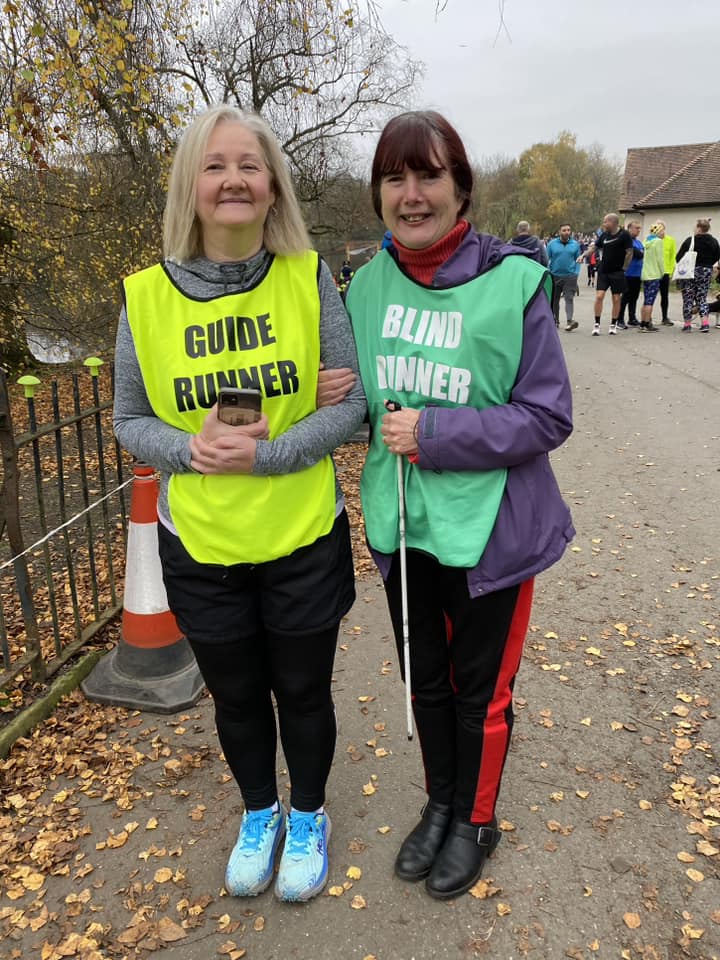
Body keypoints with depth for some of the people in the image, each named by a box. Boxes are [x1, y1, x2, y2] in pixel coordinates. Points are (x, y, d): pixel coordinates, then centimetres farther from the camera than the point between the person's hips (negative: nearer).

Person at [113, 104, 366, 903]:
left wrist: (265, 454, -21)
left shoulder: (307, 278, -9)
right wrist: (189, 449, -20)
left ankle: (308, 816, 47)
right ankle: (259, 814, 50)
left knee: (302, 690, 18)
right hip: (199, 547, 2)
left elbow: (351, 402, -8)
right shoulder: (148, 296, -7)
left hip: (303, 539, -1)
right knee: (236, 695, 21)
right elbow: (130, 420, 1)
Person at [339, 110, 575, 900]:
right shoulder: (366, 285, -1)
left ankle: (476, 821, 42)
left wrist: (434, 434, -22)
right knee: (424, 678, 21)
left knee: (479, 687, 14)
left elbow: (548, 416, -14)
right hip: (400, 525, 4)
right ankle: (440, 802, 47)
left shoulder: (513, 282, -14)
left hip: (489, 529, -4)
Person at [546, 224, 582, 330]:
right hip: (555, 276, 1)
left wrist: (576, 273, -2)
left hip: (570, 276, -1)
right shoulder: (552, 244, 1)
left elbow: (577, 260, 8)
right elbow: (547, 260, 4)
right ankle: (555, 321, 24)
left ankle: (569, 320, -21)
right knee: (554, 299, 10)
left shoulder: (575, 244, 4)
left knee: (569, 298, -13)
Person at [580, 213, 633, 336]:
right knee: (599, 296, -7)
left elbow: (629, 253, -7)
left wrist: (624, 268, -7)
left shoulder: (624, 235, -8)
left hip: (617, 272, -3)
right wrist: (584, 255, -3)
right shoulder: (604, 235, 6)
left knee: (616, 299, 3)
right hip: (603, 271, 3)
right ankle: (597, 324, 0)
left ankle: (613, 324, 15)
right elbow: (594, 247, 13)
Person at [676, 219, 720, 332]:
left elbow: (679, 257, -11)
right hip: (706, 272, 4)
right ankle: (705, 323, 1)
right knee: (702, 298, 12)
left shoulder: (690, 241, -13)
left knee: (688, 299, 4)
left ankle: (687, 324, 6)